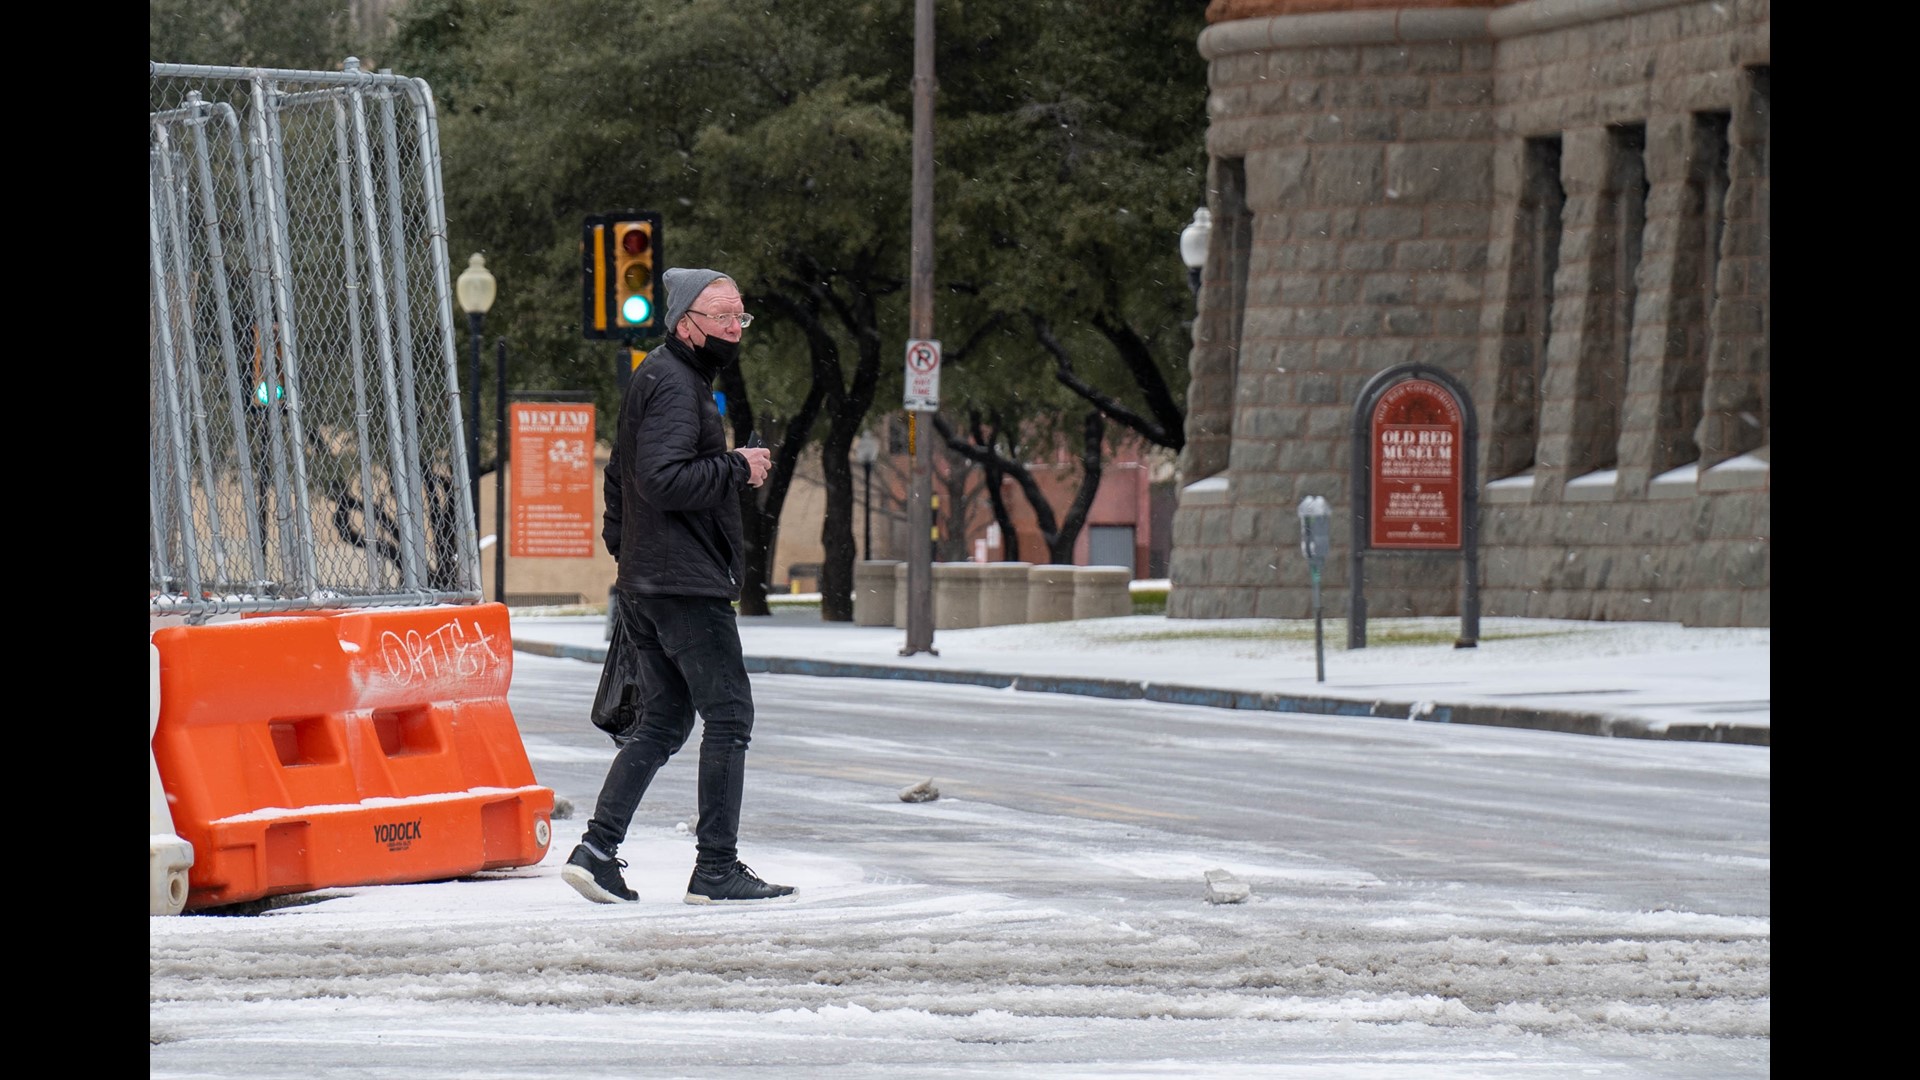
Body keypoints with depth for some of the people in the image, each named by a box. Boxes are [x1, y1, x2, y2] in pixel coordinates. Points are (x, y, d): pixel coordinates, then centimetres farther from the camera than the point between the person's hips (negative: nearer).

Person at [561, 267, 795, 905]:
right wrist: (738, 467, -17)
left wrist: (620, 546, 26)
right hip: (686, 585, -10)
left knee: (664, 720, 13)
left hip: (645, 584, 10)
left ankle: (597, 849, 8)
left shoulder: (654, 378, 20)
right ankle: (716, 870, -6)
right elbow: (663, 480, -25)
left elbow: (621, 475, 27)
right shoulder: (673, 384, -14)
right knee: (728, 716, -6)